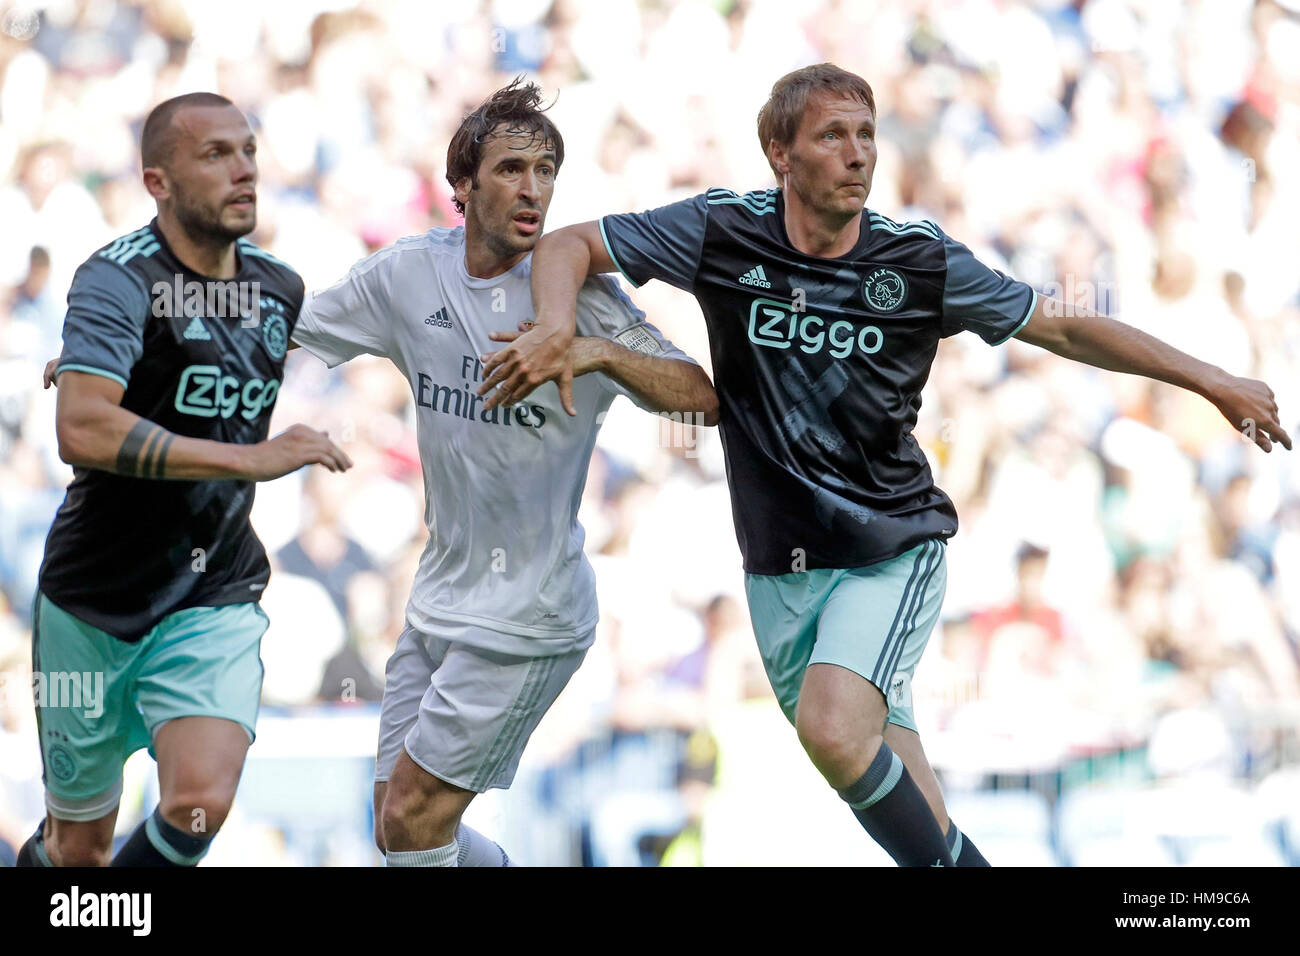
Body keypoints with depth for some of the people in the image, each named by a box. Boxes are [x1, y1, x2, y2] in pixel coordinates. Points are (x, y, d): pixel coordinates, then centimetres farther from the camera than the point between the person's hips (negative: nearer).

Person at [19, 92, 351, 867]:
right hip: (94, 602, -3)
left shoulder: (280, 291, 4)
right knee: (80, 847, 6)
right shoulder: (119, 280, -17)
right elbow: (83, 432, -33)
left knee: (200, 806, -20)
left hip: (215, 603, 3)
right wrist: (251, 459, -32)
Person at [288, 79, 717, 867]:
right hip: (440, 597, 6)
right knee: (399, 829, 13)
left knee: (412, 817, -9)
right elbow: (286, 329, 13)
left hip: (529, 617, -6)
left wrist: (599, 354, -36)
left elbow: (704, 399, -19)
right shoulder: (409, 274, 0)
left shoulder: (576, 290, -13)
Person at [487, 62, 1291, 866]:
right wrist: (556, 327, -23)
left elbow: (1063, 327, 2)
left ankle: (944, 861, -9)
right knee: (881, 771, 8)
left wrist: (1209, 379, 0)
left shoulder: (922, 262, -8)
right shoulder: (724, 232, -7)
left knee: (834, 730, -27)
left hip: (893, 550, -3)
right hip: (781, 566, 3)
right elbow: (571, 245, -1)